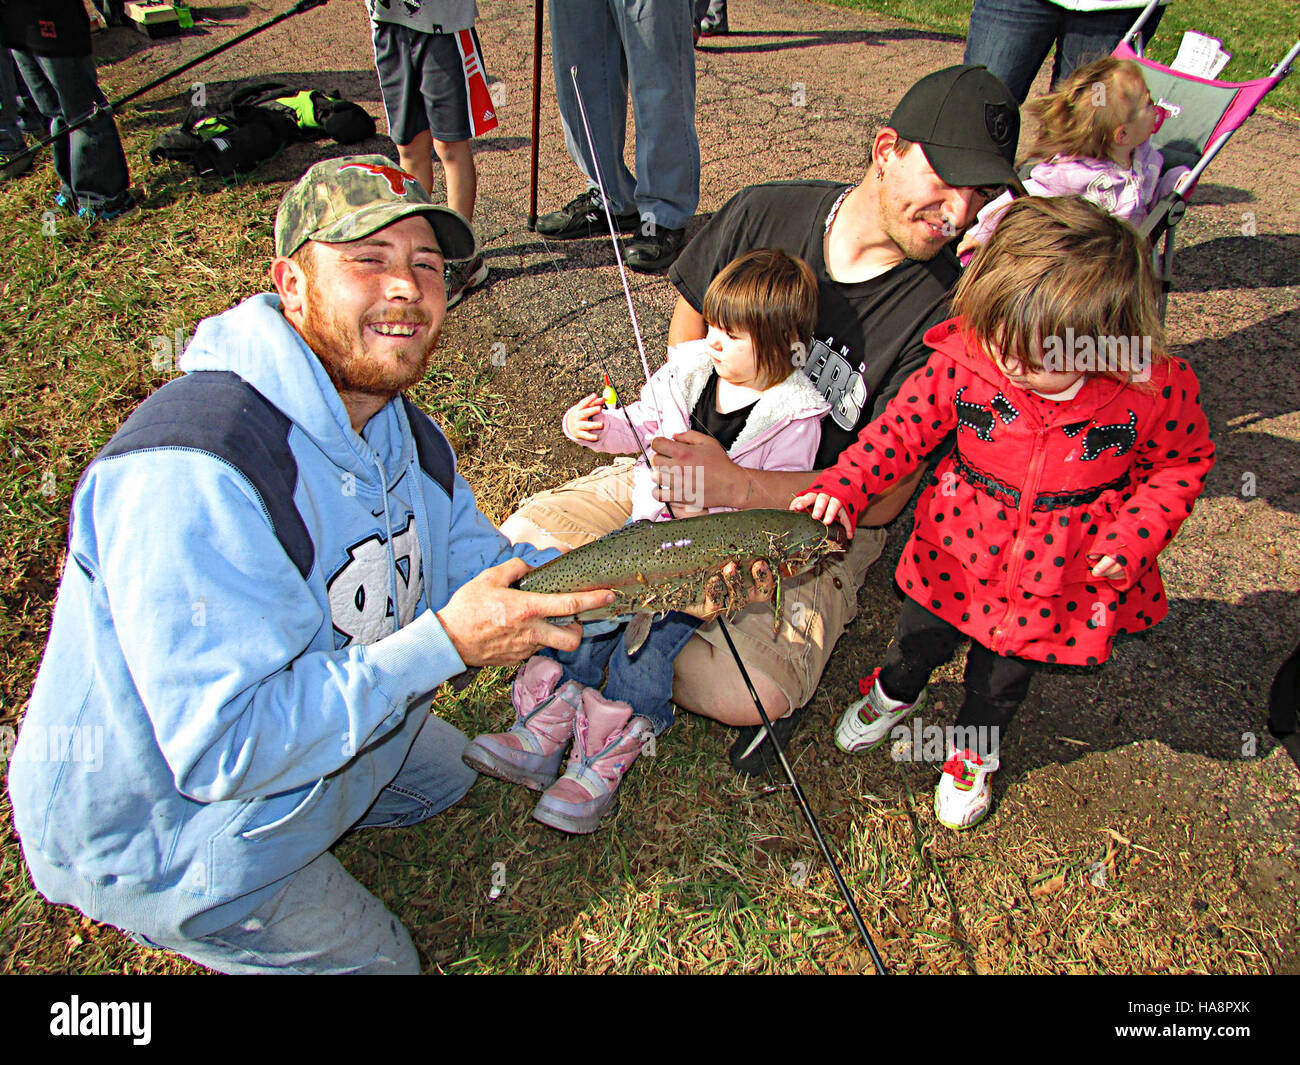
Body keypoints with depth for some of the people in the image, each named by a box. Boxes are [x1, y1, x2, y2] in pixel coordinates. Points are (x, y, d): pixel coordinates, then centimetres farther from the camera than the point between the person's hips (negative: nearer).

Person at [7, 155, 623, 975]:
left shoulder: (405, 434, -7)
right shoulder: (192, 476, -37)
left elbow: (487, 571, -4)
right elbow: (225, 750, -37)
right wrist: (444, 643, -39)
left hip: (308, 731, 8)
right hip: (153, 829, -8)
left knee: (446, 769, 25)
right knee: (377, 960, 10)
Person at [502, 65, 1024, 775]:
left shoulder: (945, 311, -15)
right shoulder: (764, 213, -6)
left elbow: (883, 496, -18)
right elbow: (688, 336, 10)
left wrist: (735, 487, -29)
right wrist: (684, 439, -5)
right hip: (703, 460, 4)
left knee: (740, 692, -27)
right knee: (524, 540, -11)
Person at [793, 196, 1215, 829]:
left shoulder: (1154, 391, -22)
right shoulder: (964, 360, -23)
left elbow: (1182, 464, -3)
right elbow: (905, 424, -10)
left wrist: (1134, 539, -15)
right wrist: (846, 484, -23)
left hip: (1060, 575, 0)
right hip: (958, 551, 1)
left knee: (1003, 676, 21)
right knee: (920, 640, 22)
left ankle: (973, 752, 54)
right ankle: (895, 693, 59)